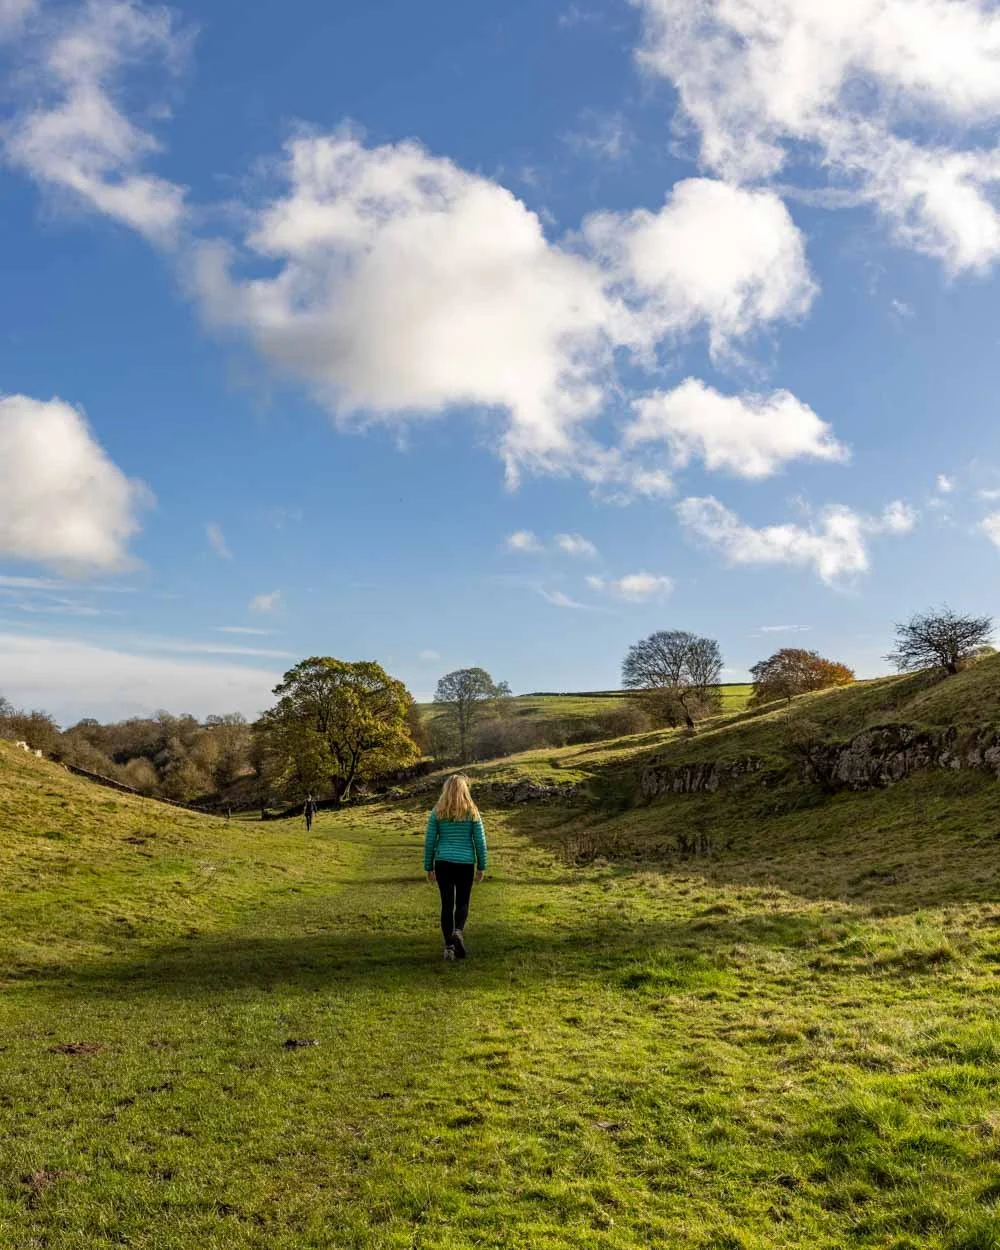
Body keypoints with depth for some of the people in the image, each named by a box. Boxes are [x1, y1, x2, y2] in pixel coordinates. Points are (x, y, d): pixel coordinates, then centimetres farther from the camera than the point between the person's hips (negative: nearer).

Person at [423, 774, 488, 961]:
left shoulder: (437, 812, 0)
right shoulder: (472, 812, 0)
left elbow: (429, 841, 2)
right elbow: (480, 842, 1)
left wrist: (428, 867, 10)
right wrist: (481, 867, 9)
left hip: (443, 863, 1)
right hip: (465, 863, 0)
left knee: (447, 903, 9)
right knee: (463, 902, 11)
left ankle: (449, 945, 7)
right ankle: (458, 931, -16)